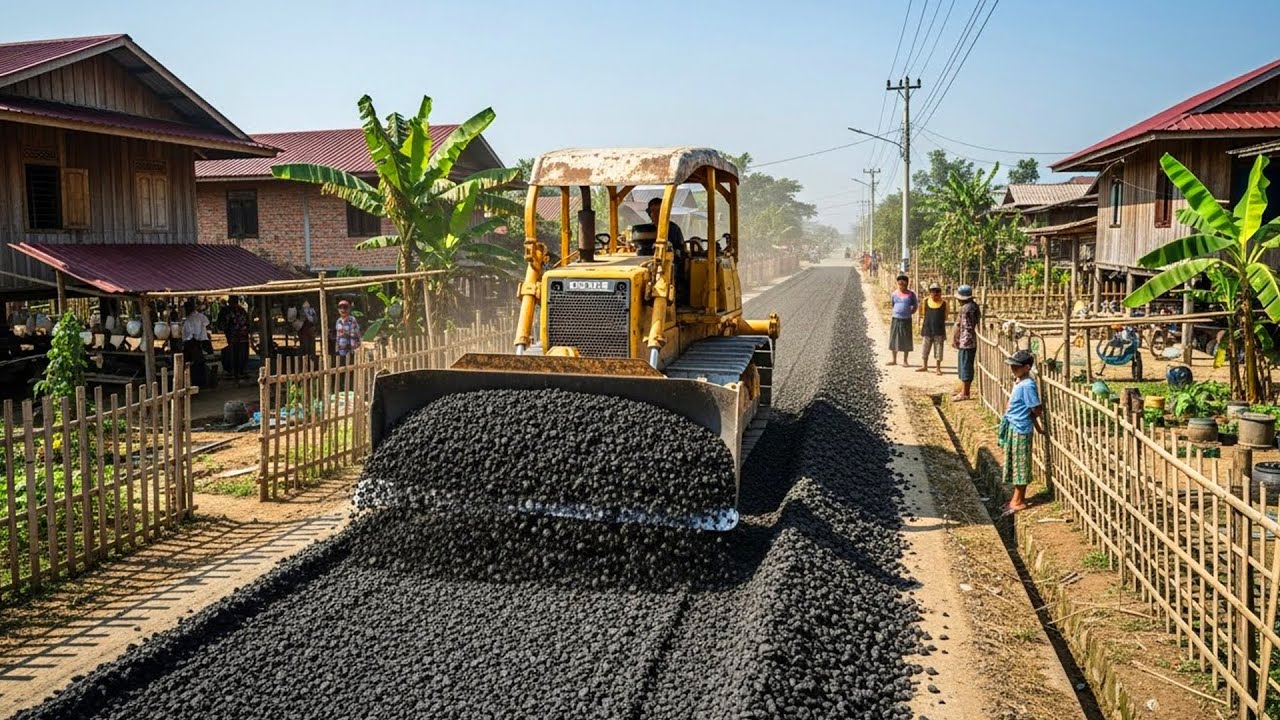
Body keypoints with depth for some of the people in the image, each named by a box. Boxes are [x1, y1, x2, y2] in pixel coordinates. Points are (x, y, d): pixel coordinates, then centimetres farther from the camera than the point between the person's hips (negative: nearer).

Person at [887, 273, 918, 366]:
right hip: (896, 319, 2)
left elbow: (915, 306, 7)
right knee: (894, 339, 6)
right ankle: (894, 359, 17)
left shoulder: (911, 294, -3)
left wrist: (910, 312, 0)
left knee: (906, 341, 2)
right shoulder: (894, 293, 3)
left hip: (906, 320, -2)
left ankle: (905, 361, 10)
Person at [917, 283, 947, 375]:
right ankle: (924, 366, 25)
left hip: (939, 330, -2)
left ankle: (938, 368, 13)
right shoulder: (926, 301, 1)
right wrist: (921, 328, 6)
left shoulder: (944, 303, -2)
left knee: (938, 350, 4)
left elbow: (945, 317, 7)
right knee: (925, 349, 10)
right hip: (927, 329, 2)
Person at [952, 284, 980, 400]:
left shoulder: (964, 309, -17)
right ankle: (964, 391, 22)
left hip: (965, 342, -9)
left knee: (965, 367, -4)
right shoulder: (975, 306, 11)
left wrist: (953, 339, -1)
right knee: (967, 367, 15)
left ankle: (964, 393, 0)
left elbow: (958, 325, -12)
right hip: (972, 341, 9)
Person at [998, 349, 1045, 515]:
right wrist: (1037, 426, 16)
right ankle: (1017, 497, 27)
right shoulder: (1019, 381, 8)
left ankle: (1019, 501, 11)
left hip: (1020, 429, -9)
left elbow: (1036, 409, -18)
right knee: (1014, 464, 16)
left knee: (1020, 465, 1)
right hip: (1012, 427, 9)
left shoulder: (1027, 385, -21)